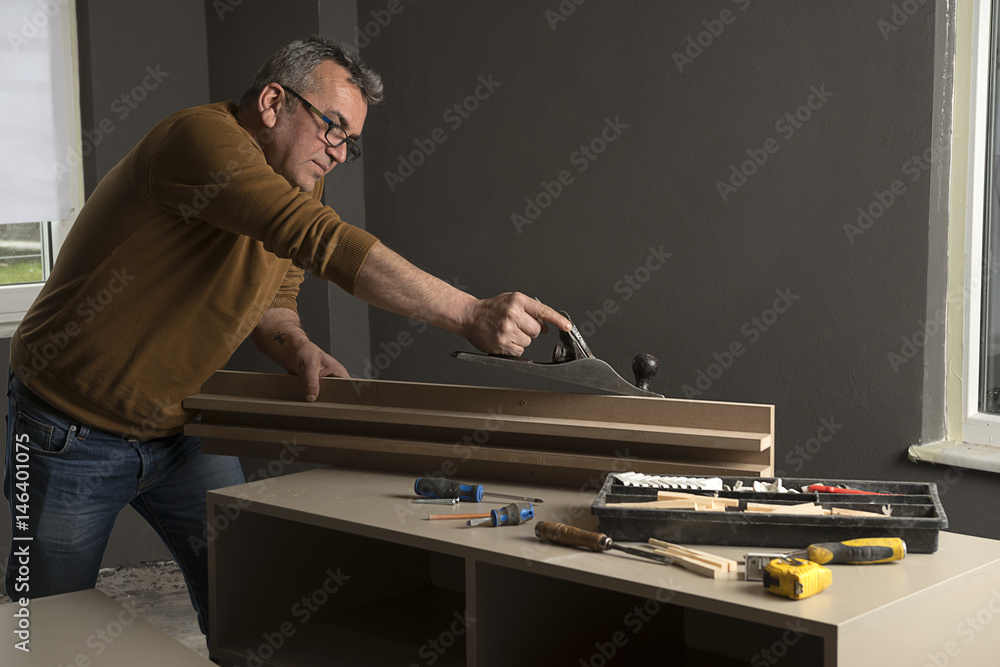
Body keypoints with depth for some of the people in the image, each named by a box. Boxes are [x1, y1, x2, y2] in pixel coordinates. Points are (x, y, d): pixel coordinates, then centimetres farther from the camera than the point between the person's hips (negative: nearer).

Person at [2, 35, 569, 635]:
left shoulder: (303, 180, 1)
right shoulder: (203, 137, -27)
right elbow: (323, 243, -40)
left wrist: (298, 348, -15)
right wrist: (470, 316, -42)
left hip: (183, 429, 7)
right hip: (74, 435, -7)